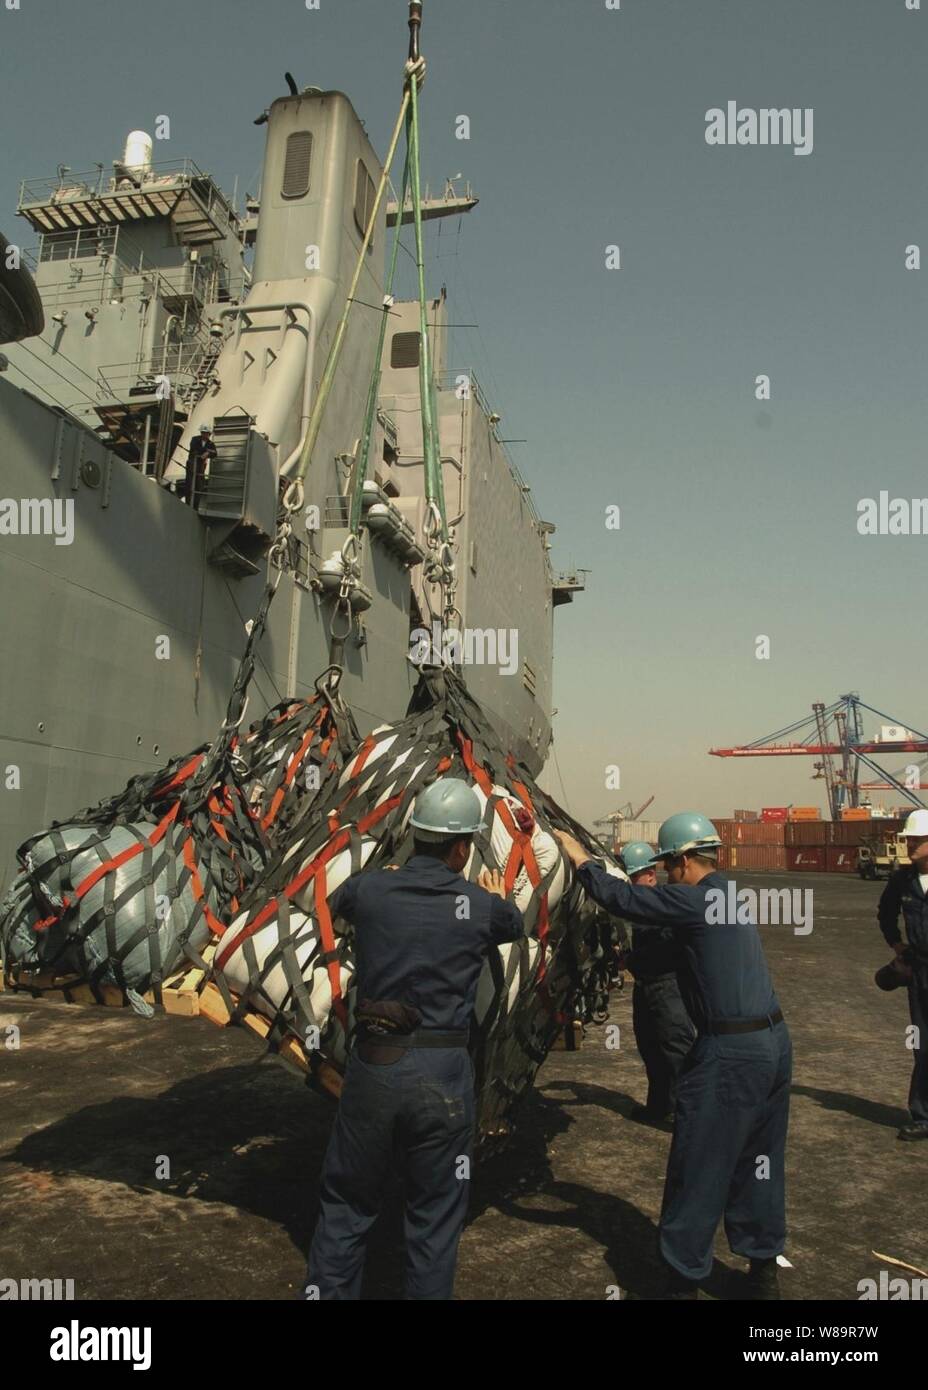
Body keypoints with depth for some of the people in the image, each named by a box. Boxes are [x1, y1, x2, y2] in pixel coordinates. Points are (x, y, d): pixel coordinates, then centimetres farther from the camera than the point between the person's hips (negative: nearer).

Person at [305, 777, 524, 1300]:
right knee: (435, 1217, 15)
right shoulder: (482, 905, -5)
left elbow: (334, 903, 21)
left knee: (347, 1205, 19)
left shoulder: (368, 888, -4)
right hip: (443, 1074, -1)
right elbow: (519, 925, 18)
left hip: (373, 1065, 2)